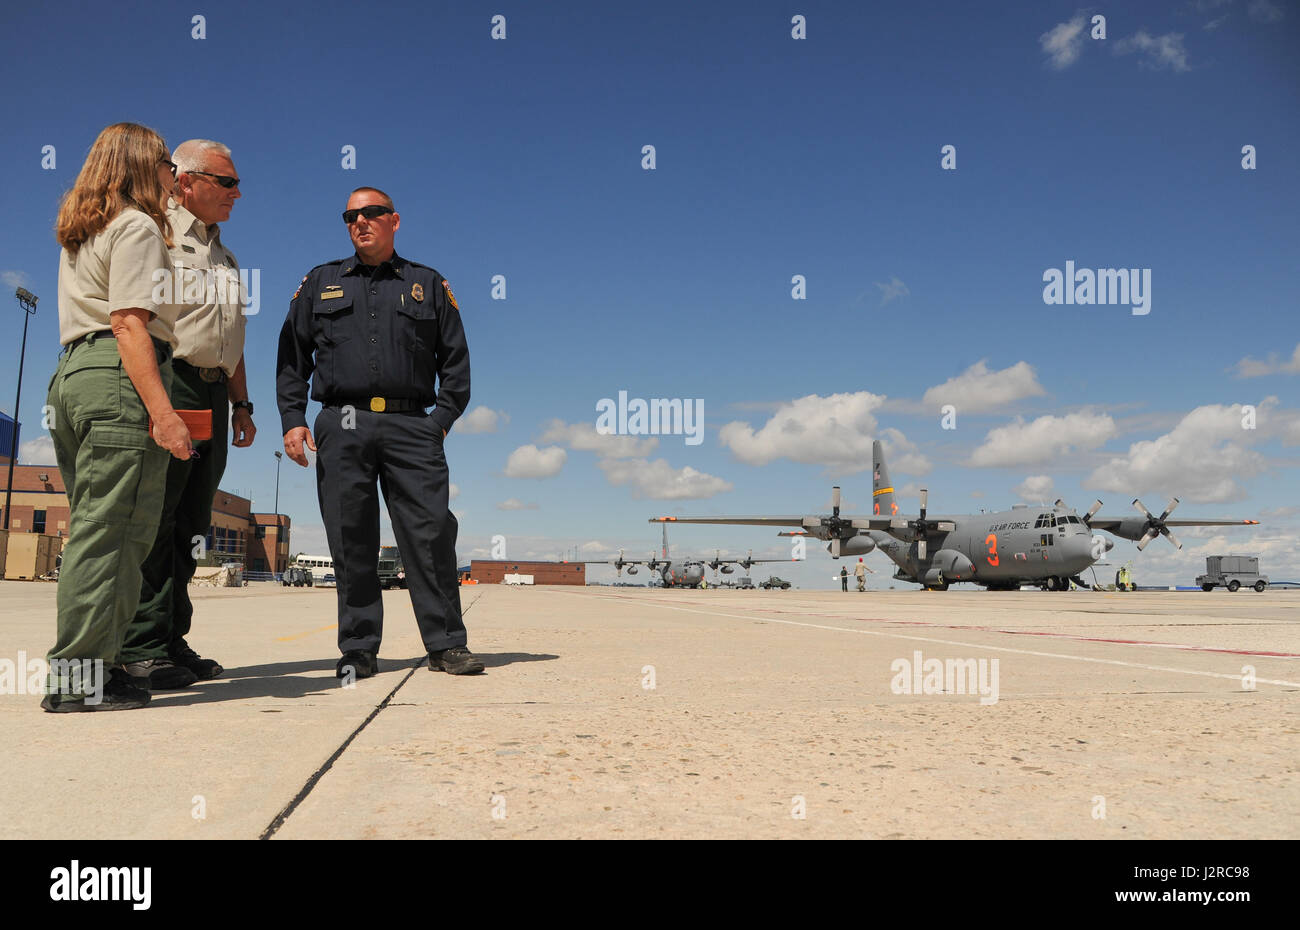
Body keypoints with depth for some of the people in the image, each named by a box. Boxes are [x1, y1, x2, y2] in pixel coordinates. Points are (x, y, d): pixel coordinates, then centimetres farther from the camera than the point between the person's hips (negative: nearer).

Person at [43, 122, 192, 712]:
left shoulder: (79, 232, 26)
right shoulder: (136, 226, -3)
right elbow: (130, 325, -14)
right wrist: (162, 412, -21)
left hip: (72, 372, 10)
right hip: (122, 379, -10)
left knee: (94, 528, 11)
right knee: (113, 530, -10)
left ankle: (80, 667, 13)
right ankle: (82, 674, -9)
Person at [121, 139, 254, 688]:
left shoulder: (224, 256, 26)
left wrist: (241, 404, 21)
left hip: (214, 398, 8)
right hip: (168, 383, -8)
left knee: (189, 524, 6)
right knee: (154, 517, -9)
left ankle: (171, 643, 11)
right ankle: (142, 649, -6)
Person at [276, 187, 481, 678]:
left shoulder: (428, 285, 17)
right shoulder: (320, 282, 20)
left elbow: (456, 360, 14)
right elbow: (292, 356, 16)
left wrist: (441, 420, 1)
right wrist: (293, 420, 4)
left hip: (411, 426, -1)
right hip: (341, 427, 1)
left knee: (431, 532, -9)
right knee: (351, 541, 0)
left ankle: (446, 644, -2)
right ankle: (358, 650, 8)